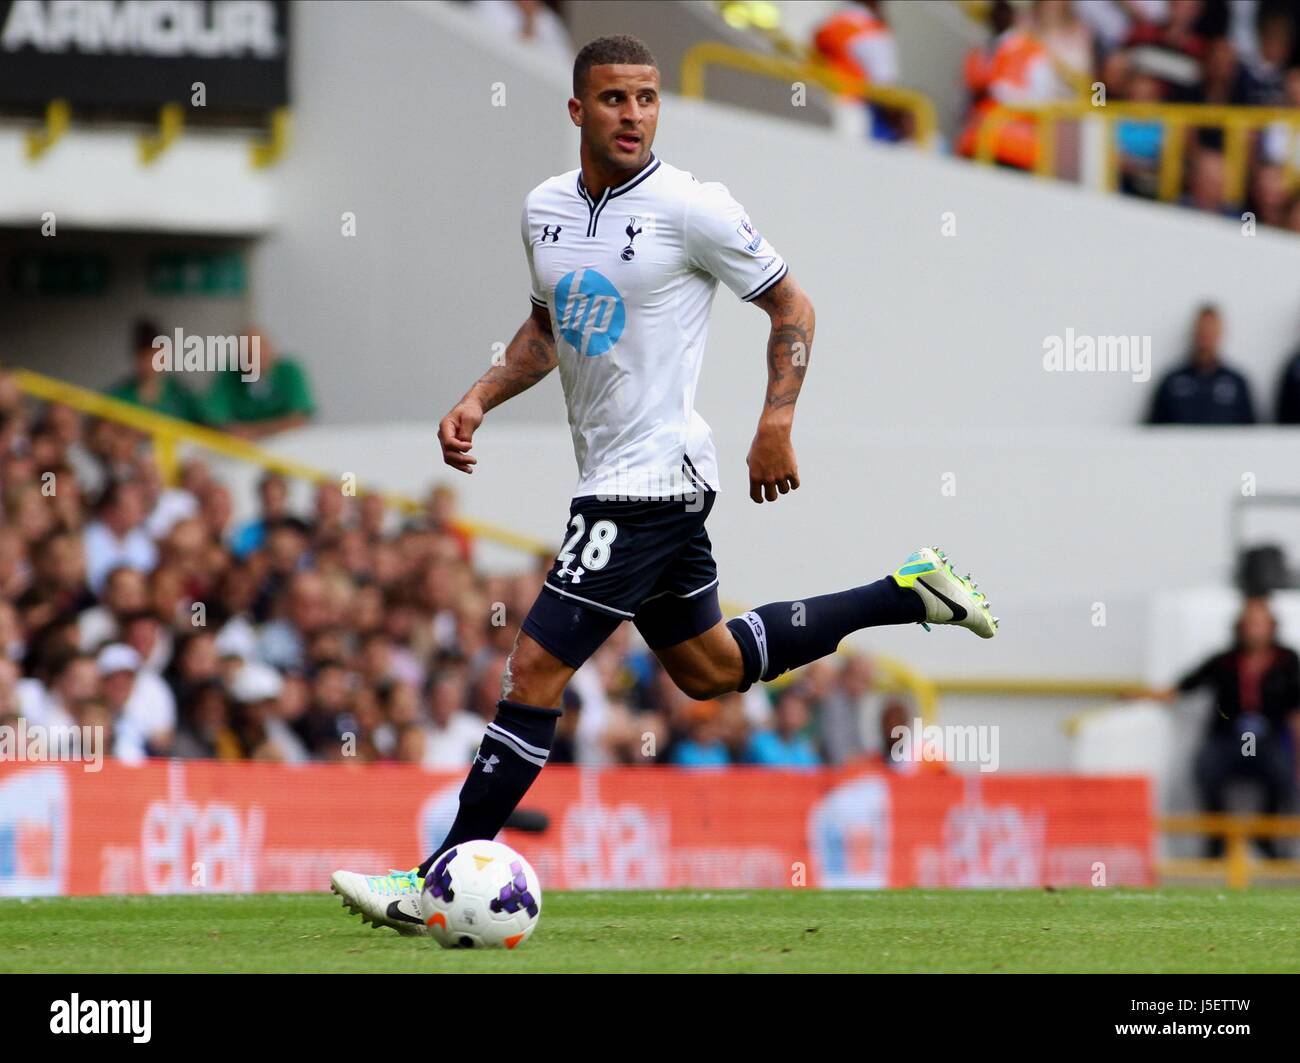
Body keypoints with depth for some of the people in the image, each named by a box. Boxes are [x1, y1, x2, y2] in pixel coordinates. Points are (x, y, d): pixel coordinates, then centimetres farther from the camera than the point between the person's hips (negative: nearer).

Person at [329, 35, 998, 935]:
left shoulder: (692, 209, -13)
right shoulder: (544, 210, 7)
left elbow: (791, 307, -3)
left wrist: (777, 428, -10)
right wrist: (479, 400, 8)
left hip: (651, 480, -9)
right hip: (615, 479, 9)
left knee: (536, 668, -11)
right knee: (709, 668, 21)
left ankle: (441, 882, -8)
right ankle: (911, 594, 33)